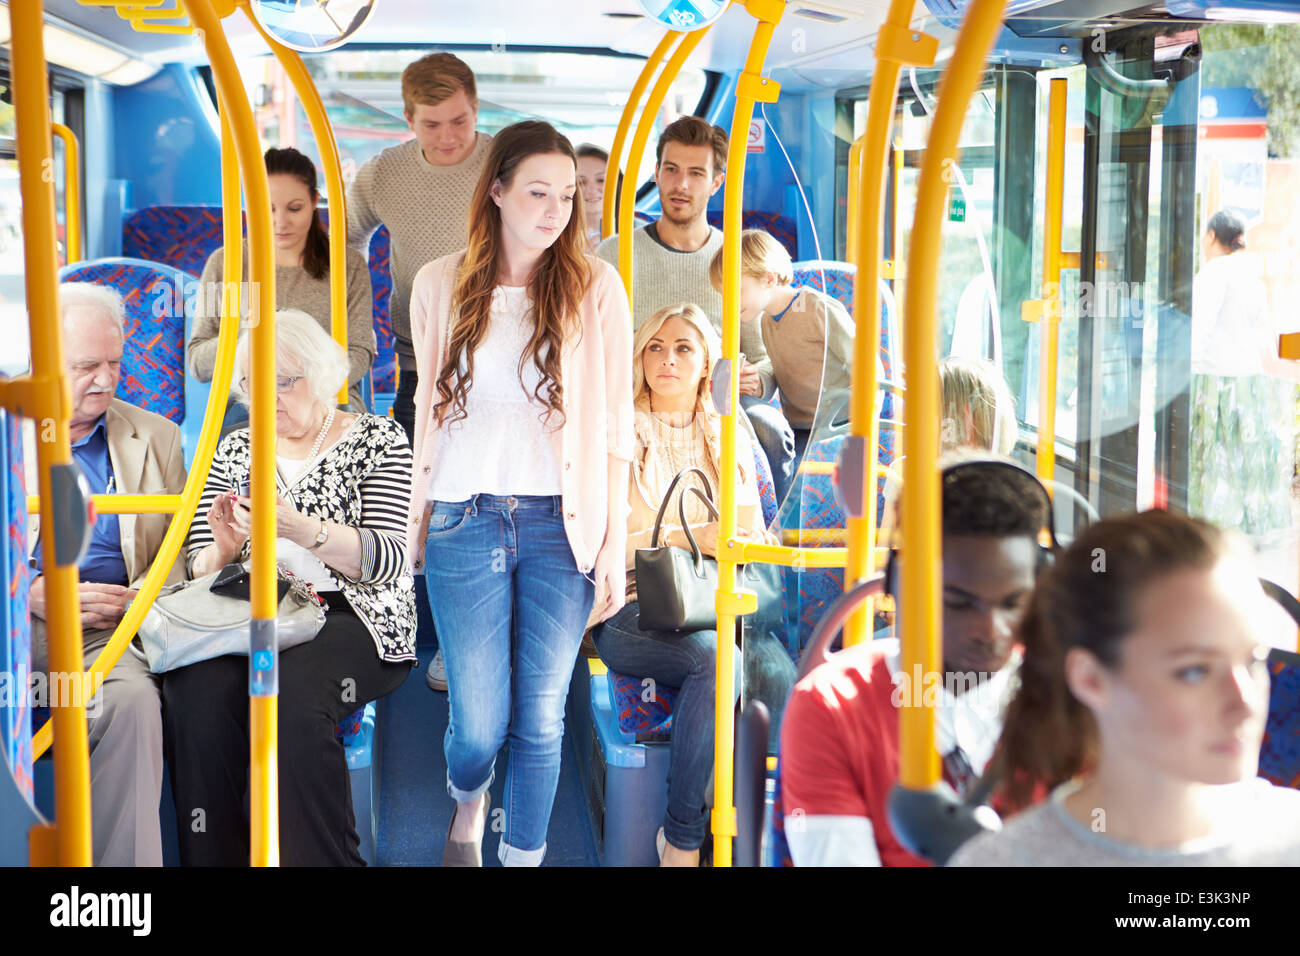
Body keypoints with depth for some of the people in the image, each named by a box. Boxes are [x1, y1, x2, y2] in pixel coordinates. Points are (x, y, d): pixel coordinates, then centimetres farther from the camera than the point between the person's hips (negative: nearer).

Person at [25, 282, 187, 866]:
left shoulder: (156, 438, 17)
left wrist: (134, 599, -8)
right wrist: (33, 593, -10)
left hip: (109, 628, 1)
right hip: (17, 617, -1)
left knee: (133, 698, -33)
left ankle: (123, 860, -25)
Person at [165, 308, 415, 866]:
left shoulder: (377, 439, 7)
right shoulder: (234, 452, 19)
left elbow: (387, 559, -6)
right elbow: (199, 570, 16)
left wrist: (302, 528, -21)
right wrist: (223, 548, -8)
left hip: (347, 617, -3)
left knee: (289, 691, -37)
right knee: (195, 689, -31)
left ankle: (323, 858, -26)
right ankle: (214, 859, -21)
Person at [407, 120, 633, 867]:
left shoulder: (595, 287, 1)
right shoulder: (441, 285, 5)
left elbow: (615, 424, 2)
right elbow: (429, 408, 13)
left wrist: (616, 544, -1)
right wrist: (416, 518, 13)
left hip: (562, 525, 0)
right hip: (465, 522, 1)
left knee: (541, 720, 1)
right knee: (479, 723, 2)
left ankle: (524, 856, 21)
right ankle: (467, 805, 36)